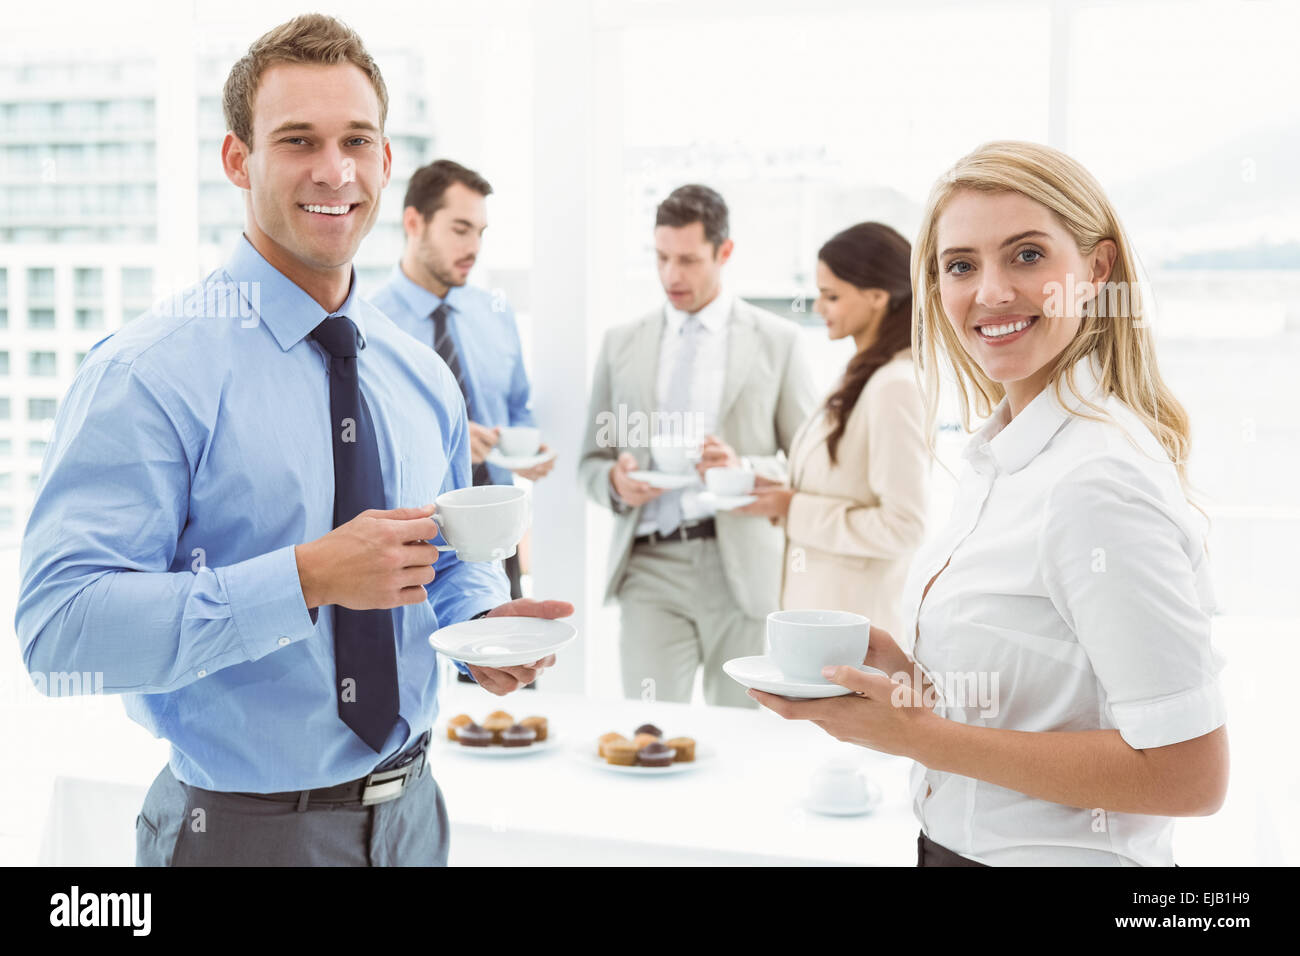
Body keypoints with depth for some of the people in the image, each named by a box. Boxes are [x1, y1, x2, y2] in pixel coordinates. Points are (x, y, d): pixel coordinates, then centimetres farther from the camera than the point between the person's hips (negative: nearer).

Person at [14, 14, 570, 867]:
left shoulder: (424, 380, 4)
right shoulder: (149, 373, -15)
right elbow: (59, 626, -22)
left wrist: (483, 623, -8)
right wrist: (308, 578, -29)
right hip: (240, 825, -5)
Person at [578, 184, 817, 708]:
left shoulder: (776, 341, 6)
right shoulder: (621, 343, 13)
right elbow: (591, 460, 15)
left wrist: (744, 468, -14)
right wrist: (615, 480, -8)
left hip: (740, 566, -1)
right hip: (650, 566, 1)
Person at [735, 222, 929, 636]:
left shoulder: (895, 388, -18)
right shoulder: (861, 378, 12)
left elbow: (903, 526, -21)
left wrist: (795, 509, -15)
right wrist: (781, 493, 4)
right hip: (821, 603, 9)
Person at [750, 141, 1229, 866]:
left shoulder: (1099, 479, -24)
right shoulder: (1005, 452, 3)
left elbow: (1189, 774, -25)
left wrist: (920, 736, -23)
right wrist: (907, 672, -4)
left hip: (1061, 855, -8)